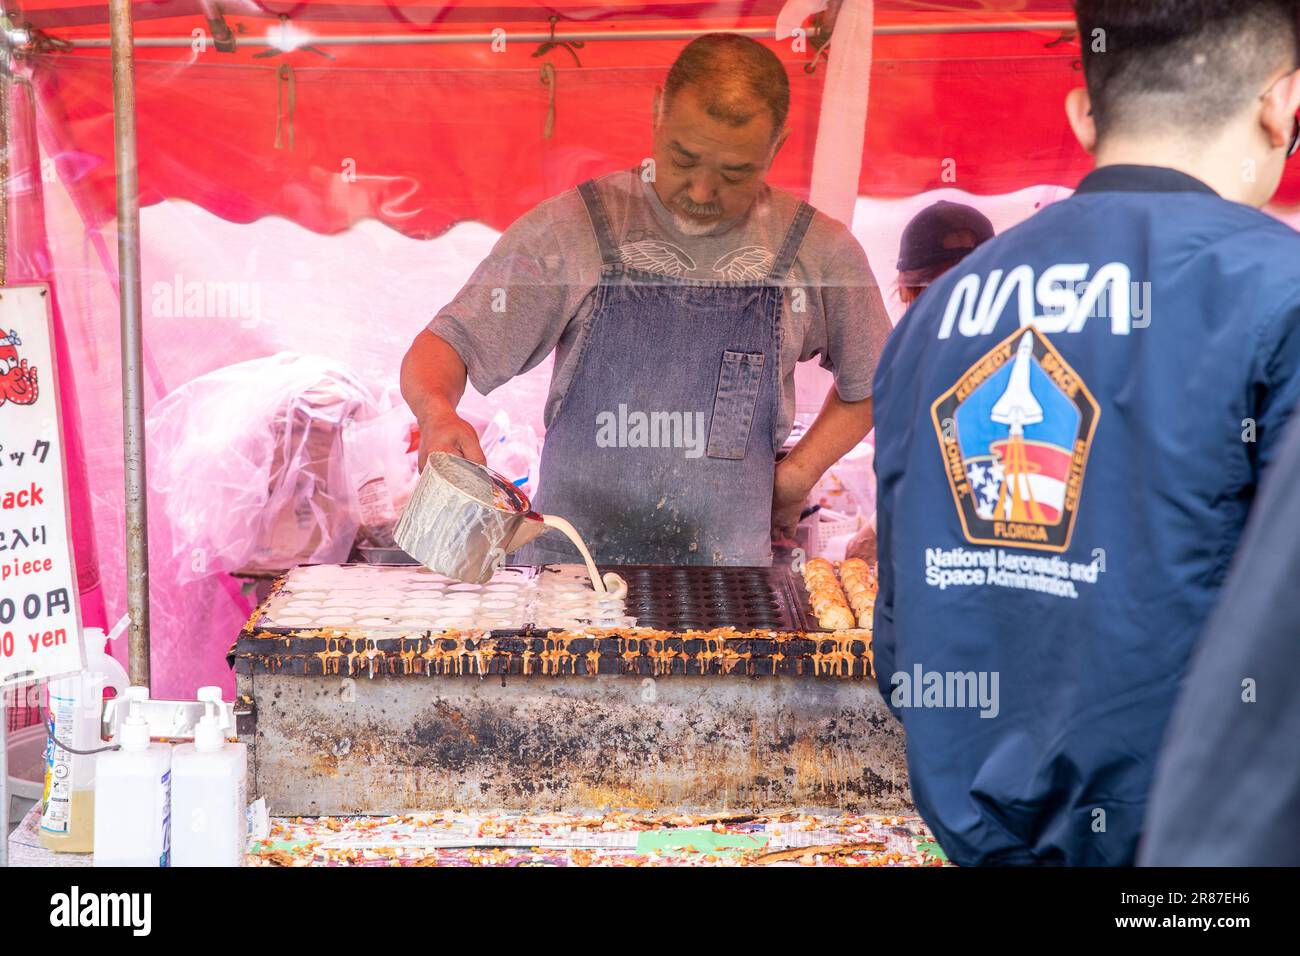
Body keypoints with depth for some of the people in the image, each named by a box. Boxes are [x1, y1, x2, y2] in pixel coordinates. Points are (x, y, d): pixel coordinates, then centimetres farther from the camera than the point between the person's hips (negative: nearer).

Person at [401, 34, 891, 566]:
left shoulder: (819, 253, 5)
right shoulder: (569, 231, 0)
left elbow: (868, 382, 23)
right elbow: (446, 344, 0)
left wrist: (796, 475, 11)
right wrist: (438, 414, -21)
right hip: (568, 564, -3)